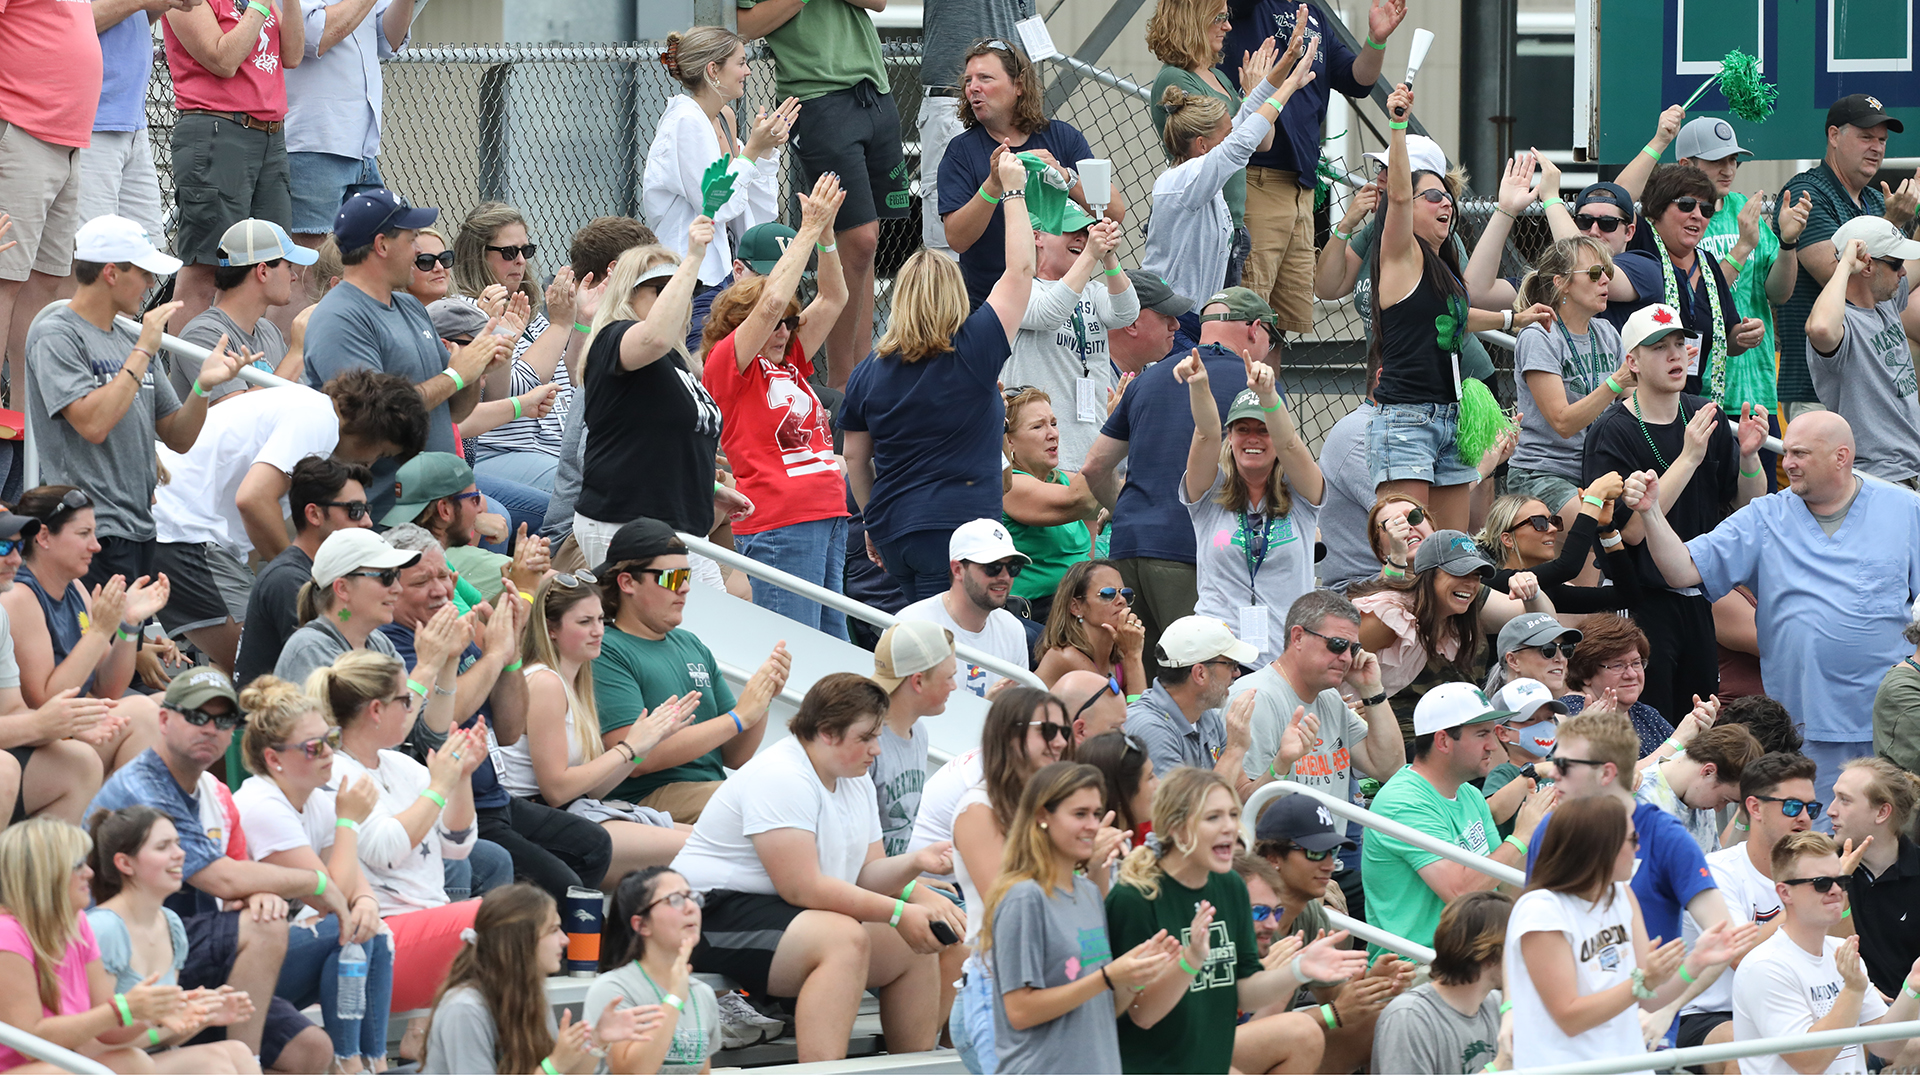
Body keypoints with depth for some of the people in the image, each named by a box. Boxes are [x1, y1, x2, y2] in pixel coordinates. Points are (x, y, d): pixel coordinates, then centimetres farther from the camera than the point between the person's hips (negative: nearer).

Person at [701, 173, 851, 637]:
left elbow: (833, 299, 20)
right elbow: (771, 302, -13)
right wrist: (810, 230, -8)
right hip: (779, 525, -9)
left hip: (828, 518, 9)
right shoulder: (726, 364, -2)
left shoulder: (789, 365, 19)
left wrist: (826, 232, 8)